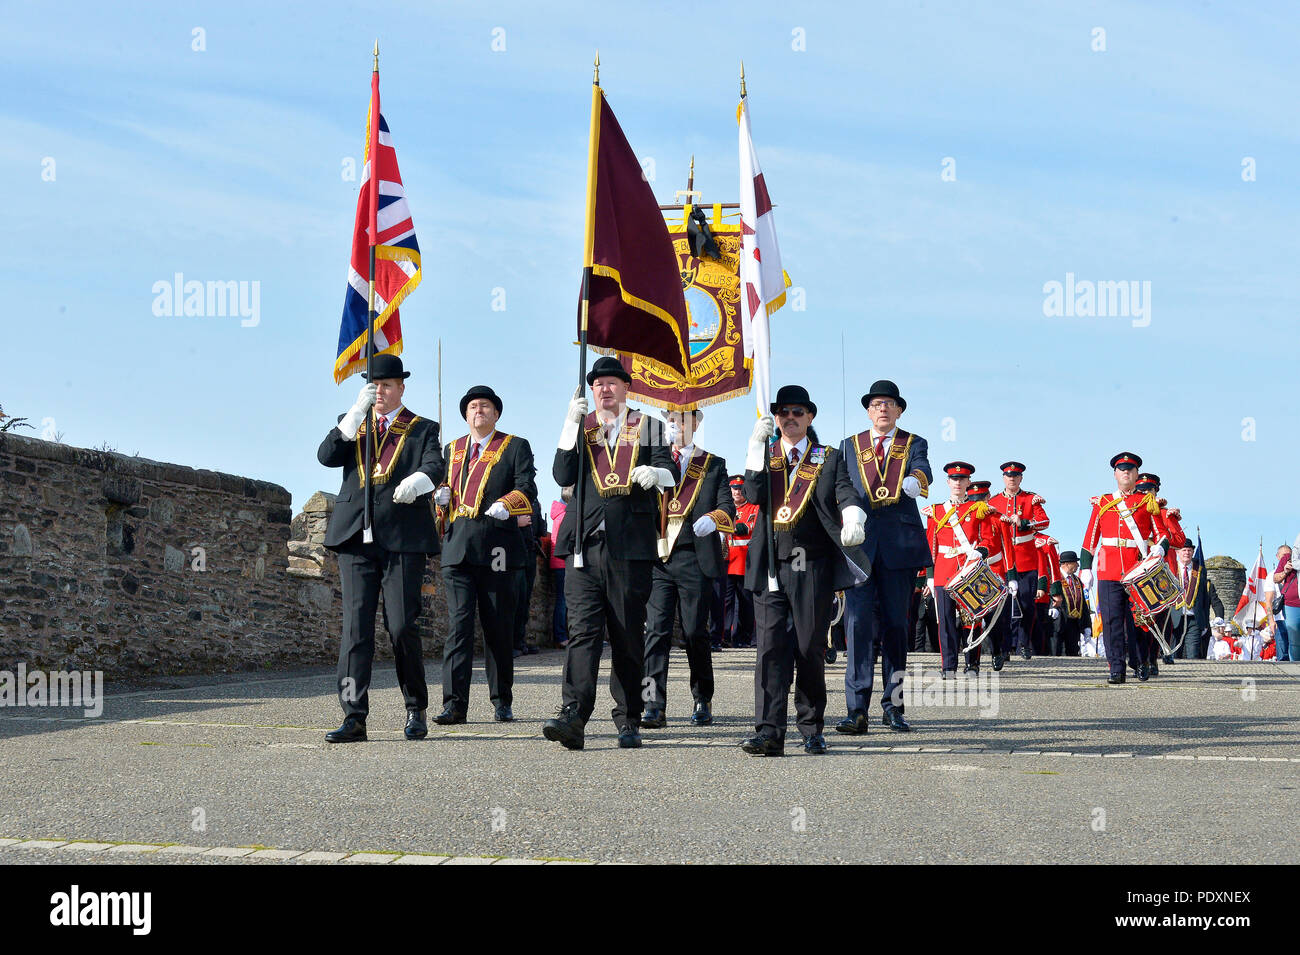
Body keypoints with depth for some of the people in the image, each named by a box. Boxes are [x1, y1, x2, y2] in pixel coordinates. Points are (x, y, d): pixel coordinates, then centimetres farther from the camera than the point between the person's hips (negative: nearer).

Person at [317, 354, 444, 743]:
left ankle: (416, 710, 12)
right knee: (355, 626, -3)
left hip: (404, 538, -2)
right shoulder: (351, 425, 19)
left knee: (403, 626, -5)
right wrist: (357, 413, -8)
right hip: (356, 537, 2)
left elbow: (434, 467, -7)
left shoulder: (423, 429, 12)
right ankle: (354, 716, -4)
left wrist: (415, 482, -31)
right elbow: (326, 457, 1)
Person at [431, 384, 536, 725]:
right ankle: (454, 704, -9)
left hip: (498, 549, -2)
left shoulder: (516, 447, 8)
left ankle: (502, 701, 16)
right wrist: (441, 492, 0)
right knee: (458, 624, -7)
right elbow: (442, 485, 24)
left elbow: (526, 488, -3)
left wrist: (504, 505, -22)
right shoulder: (452, 450, 21)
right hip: (458, 547, 3)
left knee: (499, 627, 4)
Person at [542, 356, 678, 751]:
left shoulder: (647, 426, 12)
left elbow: (669, 471, 3)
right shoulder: (580, 427, 14)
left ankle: (628, 721, 12)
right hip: (585, 544, 1)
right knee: (583, 629, -9)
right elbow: (562, 476, 2)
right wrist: (571, 426, -8)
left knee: (628, 635, 4)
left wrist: (655, 473, -20)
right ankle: (573, 716, -19)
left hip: (630, 545, 0)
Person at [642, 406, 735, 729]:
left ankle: (703, 702, 19)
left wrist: (713, 518, -19)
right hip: (657, 557, 1)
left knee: (695, 631, 2)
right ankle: (654, 706, -9)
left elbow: (727, 507, 1)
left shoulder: (714, 465, 12)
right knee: (657, 630, -7)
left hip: (695, 559, -1)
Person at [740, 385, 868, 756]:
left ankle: (812, 729, 15)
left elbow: (846, 493, -6)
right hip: (770, 564, 1)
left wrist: (852, 519, -28)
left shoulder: (829, 459, 12)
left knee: (811, 648, 2)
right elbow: (753, 495, -2)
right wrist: (757, 446, -9)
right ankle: (769, 732, -8)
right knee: (771, 645, -6)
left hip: (813, 565, -1)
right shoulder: (764, 455, 16)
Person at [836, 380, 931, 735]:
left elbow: (922, 469, -11)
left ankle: (893, 706, 13)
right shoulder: (849, 446, 16)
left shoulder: (914, 444, 11)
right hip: (859, 542, 0)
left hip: (901, 544, 0)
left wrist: (915, 480, -34)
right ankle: (857, 709, -13)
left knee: (895, 623, 4)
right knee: (858, 621, -10)